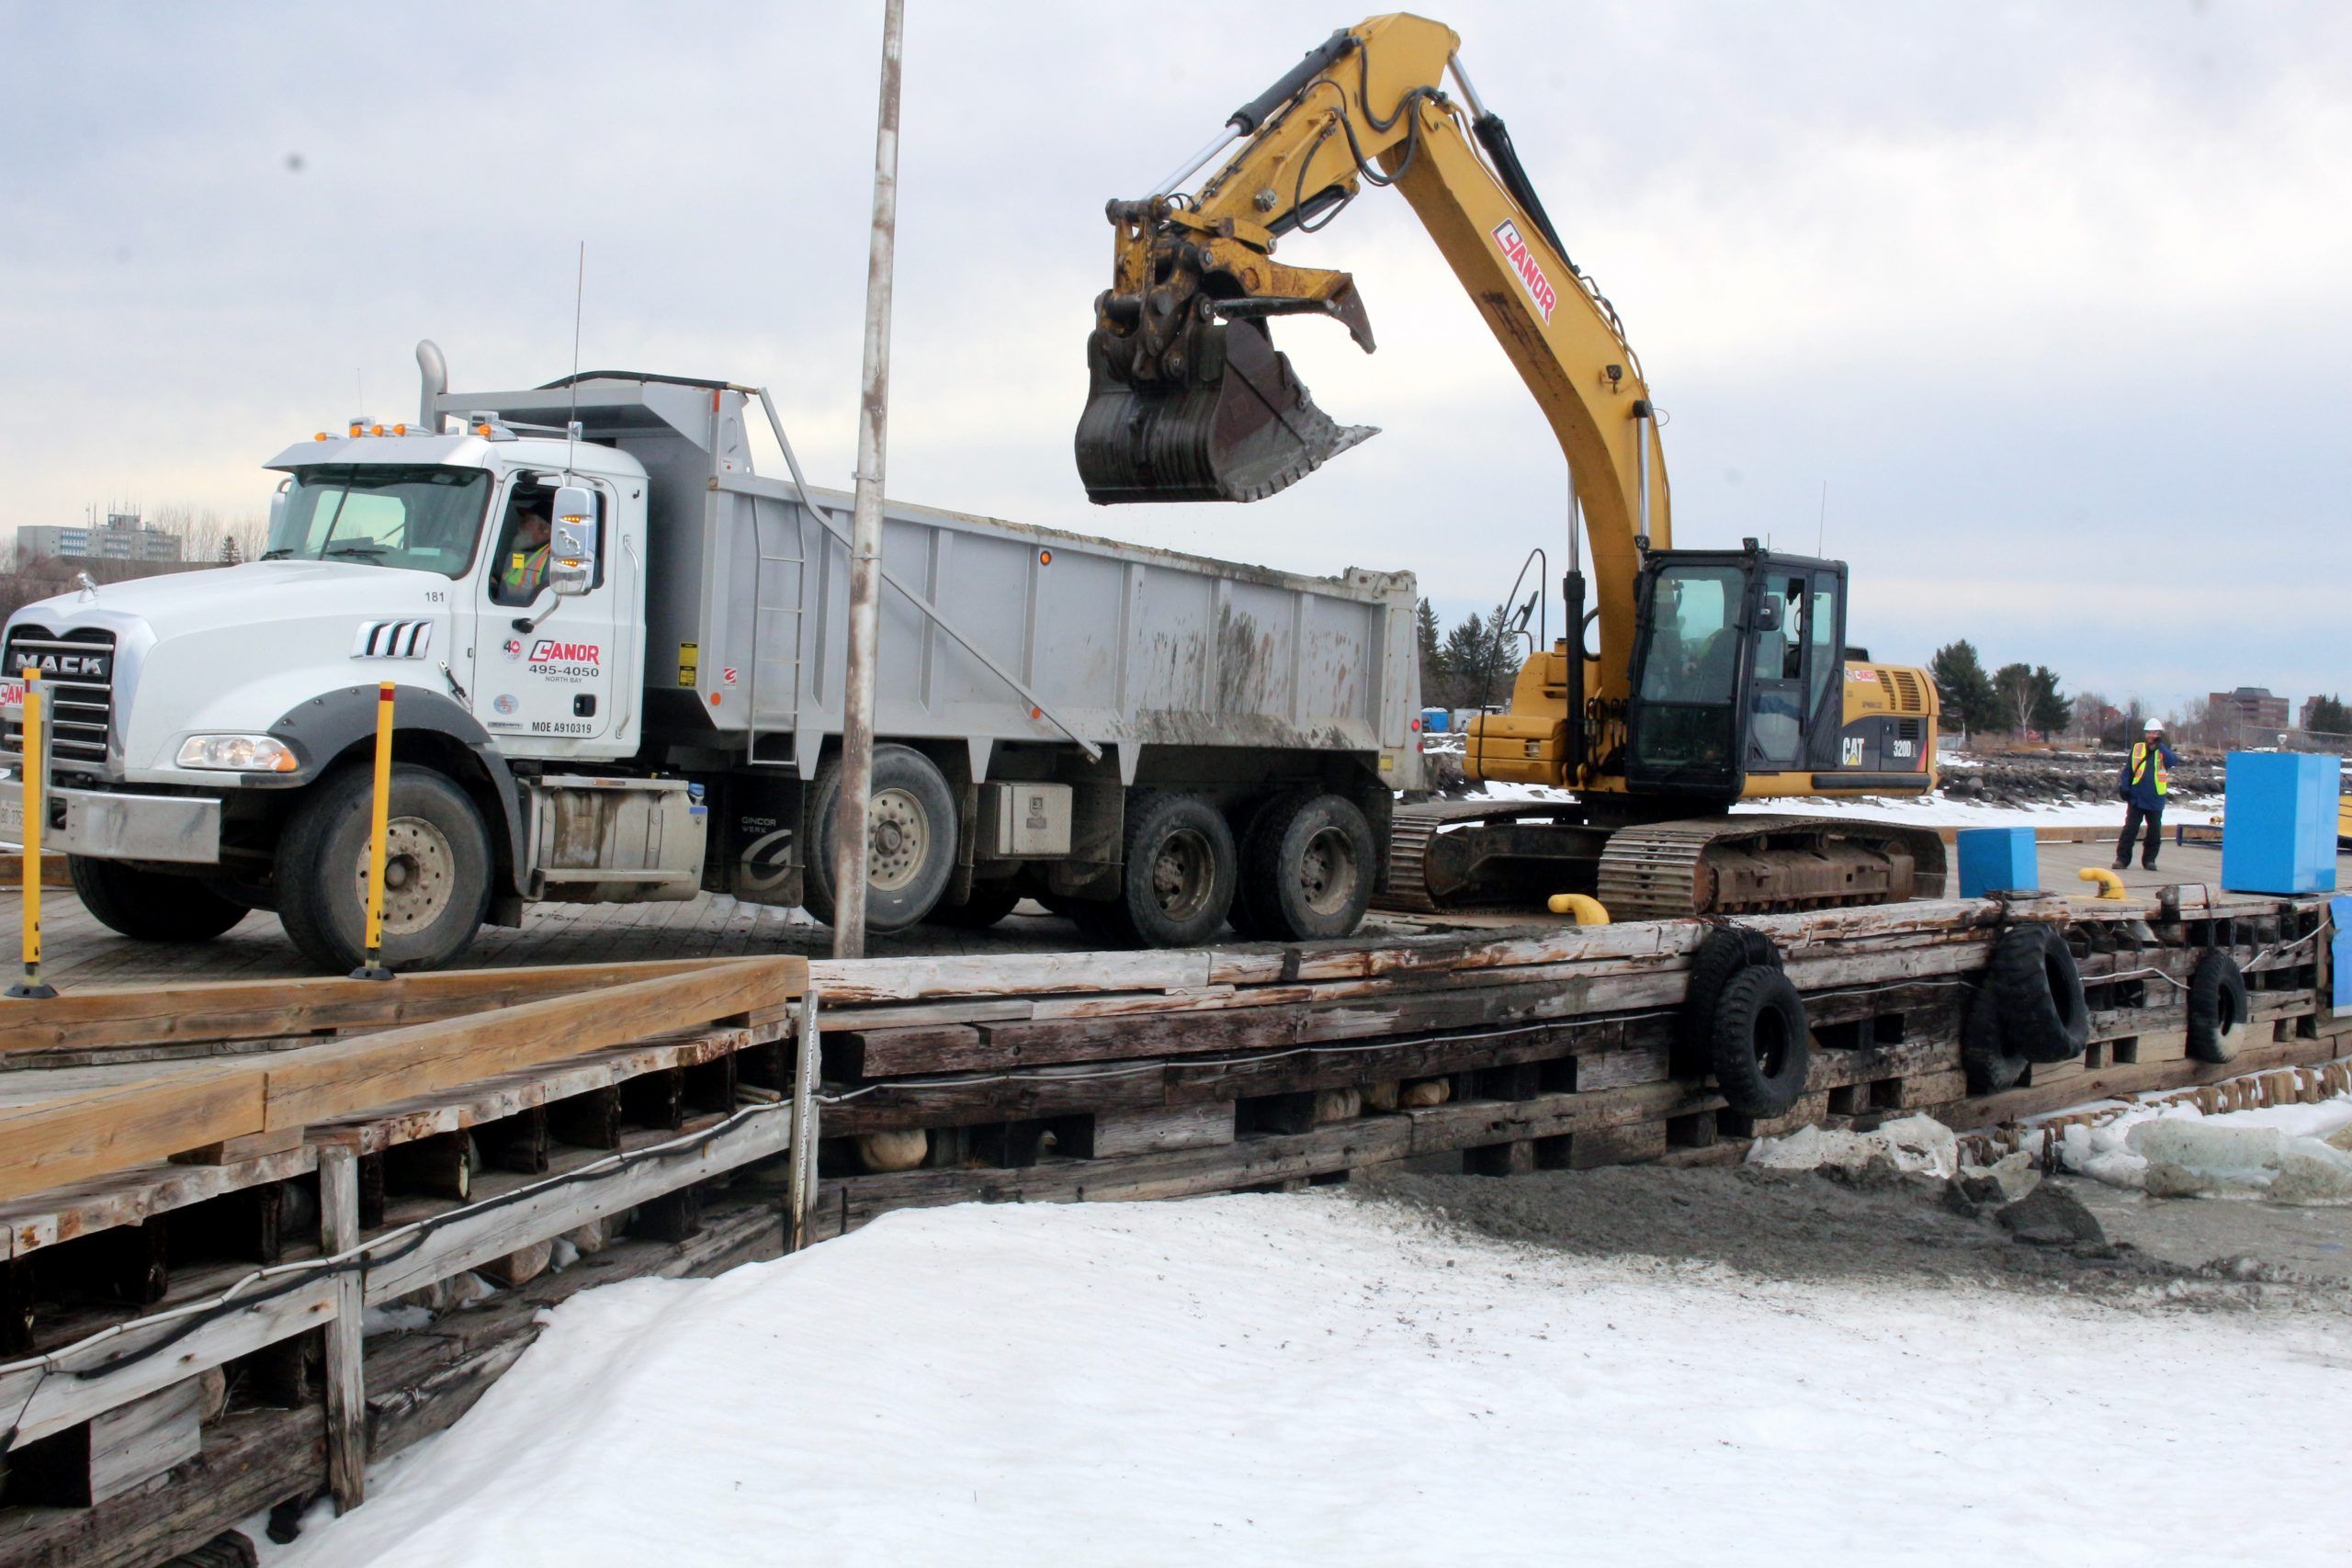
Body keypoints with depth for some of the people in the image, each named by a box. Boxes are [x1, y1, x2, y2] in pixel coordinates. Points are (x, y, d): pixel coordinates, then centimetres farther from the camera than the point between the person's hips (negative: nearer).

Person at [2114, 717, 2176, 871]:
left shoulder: (2164, 751, 4)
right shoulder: (2137, 748, 5)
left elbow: (2172, 761, -18)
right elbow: (2128, 770, 9)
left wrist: (2160, 745, -17)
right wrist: (2124, 788, 0)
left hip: (2156, 800, 0)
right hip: (2136, 799, 0)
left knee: (2155, 832, 6)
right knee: (2130, 829, -2)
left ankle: (2150, 859, 18)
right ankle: (2122, 858, 0)